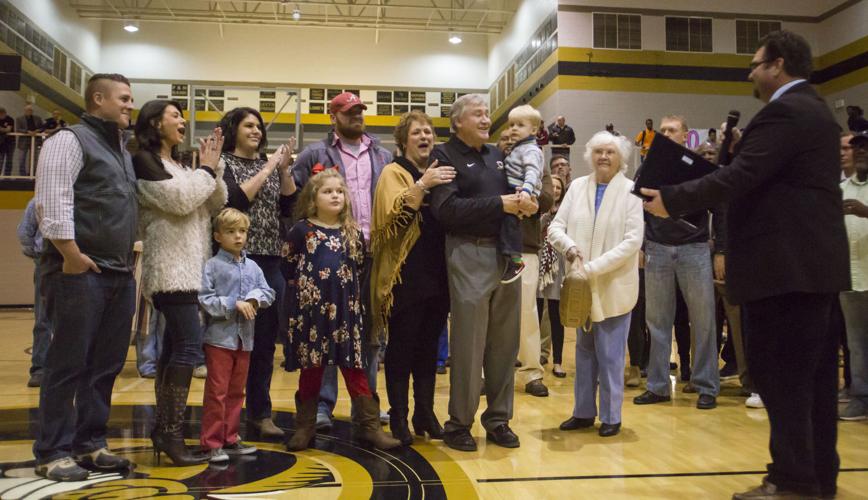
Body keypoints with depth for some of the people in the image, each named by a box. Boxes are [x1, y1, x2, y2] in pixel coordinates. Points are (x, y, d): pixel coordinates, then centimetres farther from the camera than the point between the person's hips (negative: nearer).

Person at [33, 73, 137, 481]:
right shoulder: (70, 139, -4)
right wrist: (71, 254, -16)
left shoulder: (122, 150, 22)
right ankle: (52, 452, 9)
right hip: (81, 272, -8)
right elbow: (52, 200, -14)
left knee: (106, 364, 10)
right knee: (68, 364, -2)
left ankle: (90, 444, 20)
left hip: (119, 273, 8)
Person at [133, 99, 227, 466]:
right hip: (170, 268, -9)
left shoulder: (181, 165, 21)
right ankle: (172, 434, -15)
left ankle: (161, 428, 14)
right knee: (189, 343, -17)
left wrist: (214, 167, 1)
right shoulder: (144, 162, -4)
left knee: (174, 345, 8)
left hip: (192, 267, 9)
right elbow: (180, 200, -16)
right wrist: (206, 169, -4)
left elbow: (216, 204, 14)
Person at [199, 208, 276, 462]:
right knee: (217, 392, -1)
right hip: (219, 337, -5)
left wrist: (254, 299, -13)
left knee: (236, 391, 14)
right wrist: (235, 304, -17)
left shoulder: (252, 267, 9)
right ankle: (211, 443, 8)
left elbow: (268, 293, 8)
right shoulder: (212, 266, -6)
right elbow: (205, 299, -13)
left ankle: (230, 439, 25)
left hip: (245, 338, 6)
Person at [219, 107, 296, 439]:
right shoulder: (224, 163, 2)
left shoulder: (271, 165, 16)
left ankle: (260, 412, 18)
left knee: (265, 340, 7)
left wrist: (285, 170, 0)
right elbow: (232, 200, -15)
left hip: (271, 261, 5)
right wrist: (266, 170, -10)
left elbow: (288, 209, 9)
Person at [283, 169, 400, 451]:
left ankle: (369, 426, 11)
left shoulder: (353, 232, 6)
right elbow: (290, 268, 6)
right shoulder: (301, 230, -1)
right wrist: (303, 287, 6)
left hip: (347, 312, 2)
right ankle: (305, 427, 21)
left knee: (355, 369, 4)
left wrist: (355, 299, 8)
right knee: (311, 370, 9)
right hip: (311, 312, -2)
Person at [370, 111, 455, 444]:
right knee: (402, 348, 2)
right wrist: (422, 184, -25)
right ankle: (398, 417, 12)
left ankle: (425, 414, 22)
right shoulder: (394, 173, 0)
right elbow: (394, 214, -17)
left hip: (436, 275, 6)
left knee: (429, 348, 11)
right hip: (406, 275, -6)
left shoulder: (439, 173, 17)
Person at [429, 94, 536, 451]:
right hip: (469, 254, -6)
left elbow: (518, 191, 22)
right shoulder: (445, 155, -2)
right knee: (468, 345, 0)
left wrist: (527, 204, -2)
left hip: (506, 253, 6)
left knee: (504, 342, 10)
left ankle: (498, 420, 23)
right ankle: (458, 424, 14)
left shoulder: (497, 155, 18)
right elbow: (446, 209, -16)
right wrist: (499, 204, -15)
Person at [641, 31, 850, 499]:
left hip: (785, 262, -10)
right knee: (812, 372, 14)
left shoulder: (784, 112, -14)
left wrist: (671, 200, -15)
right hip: (812, 259, 10)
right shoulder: (812, 109, 18)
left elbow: (740, 176, -22)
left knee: (777, 370, -3)